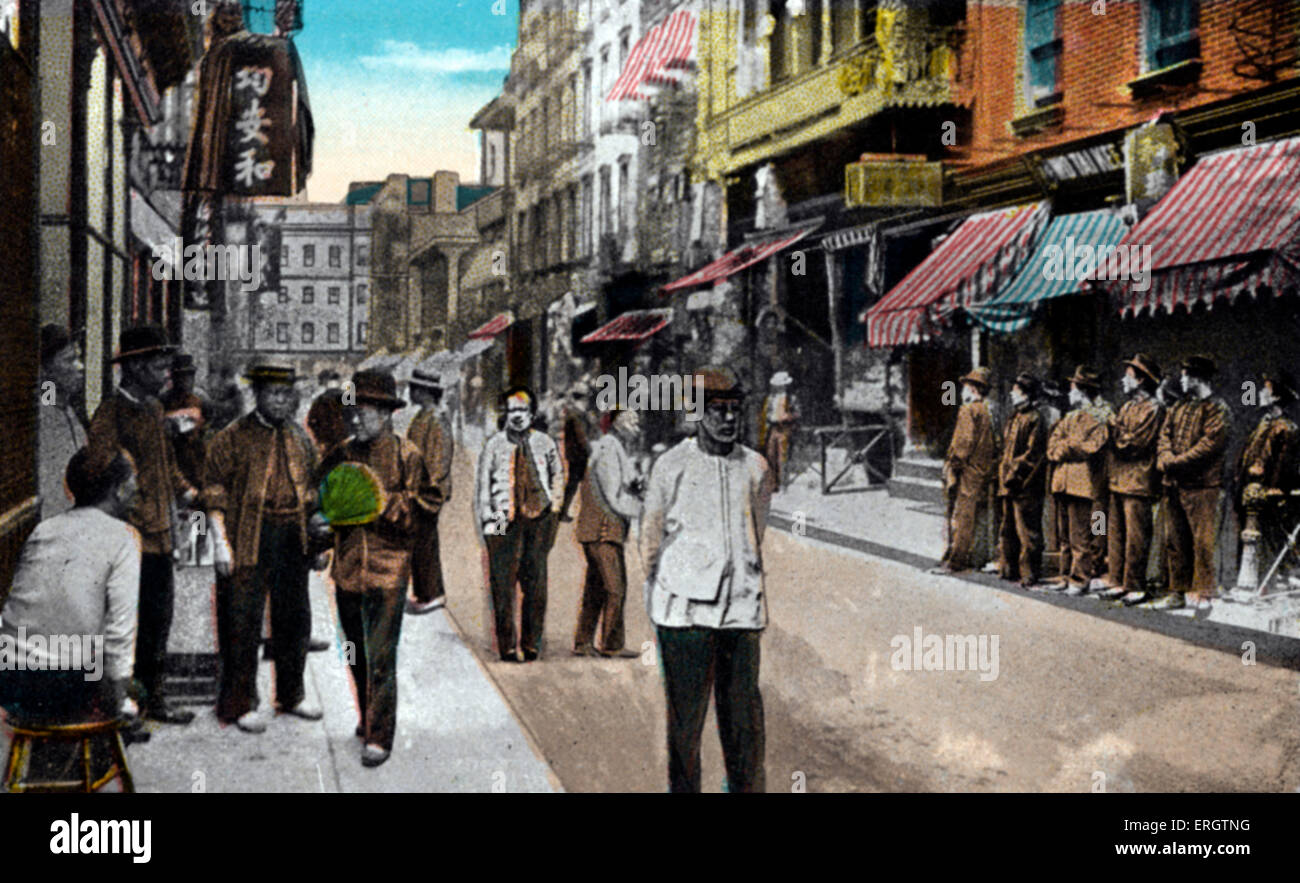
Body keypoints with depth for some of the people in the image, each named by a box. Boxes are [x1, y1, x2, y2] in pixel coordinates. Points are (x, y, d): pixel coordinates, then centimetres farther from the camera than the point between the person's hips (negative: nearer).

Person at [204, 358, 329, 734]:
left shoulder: (300, 439, 12)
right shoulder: (233, 438, -5)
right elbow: (215, 491, -7)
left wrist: (312, 522, 3)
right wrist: (220, 543, -13)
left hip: (293, 541, 6)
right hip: (249, 542, -6)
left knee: (295, 619, 13)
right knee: (243, 622, -1)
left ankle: (292, 695, 29)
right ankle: (240, 703, 11)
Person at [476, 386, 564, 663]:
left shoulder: (544, 443, 12)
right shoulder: (494, 445, 6)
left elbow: (557, 475, 22)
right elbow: (483, 485, 7)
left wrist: (553, 506, 11)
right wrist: (487, 520, 0)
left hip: (537, 517, 2)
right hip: (504, 520, -2)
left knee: (536, 582, 1)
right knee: (503, 583, -4)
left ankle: (531, 644, 9)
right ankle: (507, 646, 2)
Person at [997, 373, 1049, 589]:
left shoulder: (1035, 418, -10)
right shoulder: (1015, 417, 17)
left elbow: (1033, 454, -16)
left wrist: (1014, 474, -17)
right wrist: (1003, 473, 13)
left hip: (1026, 485, -9)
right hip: (1009, 484, 9)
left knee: (1027, 529, -4)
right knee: (1008, 528, 14)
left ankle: (1029, 573, 1)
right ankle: (1009, 568, 23)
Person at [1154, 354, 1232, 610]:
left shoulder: (1217, 408, -6)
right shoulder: (1179, 407, 17)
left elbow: (1211, 443, -16)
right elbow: (1165, 435, 12)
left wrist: (1177, 462, -17)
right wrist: (1165, 460, -8)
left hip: (1202, 485, -8)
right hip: (1175, 484, 8)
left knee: (1203, 541, -3)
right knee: (1177, 541, 12)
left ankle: (1202, 593, 2)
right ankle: (1179, 591, 19)